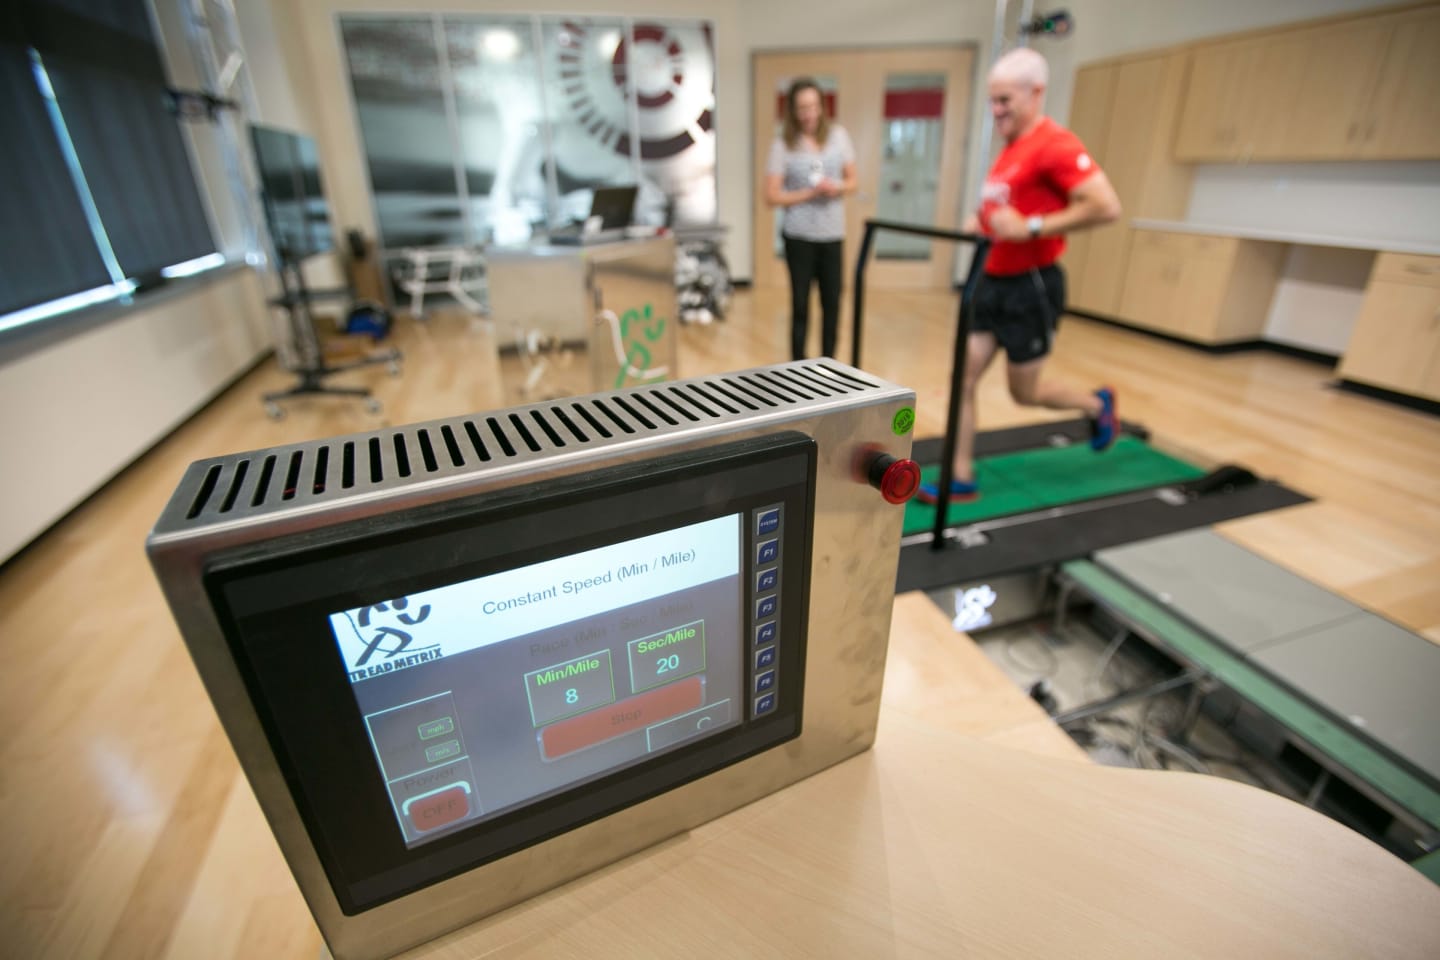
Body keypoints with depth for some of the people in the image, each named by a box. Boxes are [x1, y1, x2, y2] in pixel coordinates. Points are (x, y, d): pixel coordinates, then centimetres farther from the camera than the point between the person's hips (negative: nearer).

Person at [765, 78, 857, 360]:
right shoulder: (783, 145, -3)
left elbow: (851, 181, 11)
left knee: (832, 303, 4)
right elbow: (772, 196, -6)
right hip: (799, 235, -3)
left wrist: (838, 188, -11)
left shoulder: (838, 135, 6)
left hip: (833, 234, 3)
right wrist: (810, 193, -15)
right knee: (800, 305, 2)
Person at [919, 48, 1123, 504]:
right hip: (993, 281, 8)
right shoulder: (1010, 149, 13)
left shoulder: (1055, 144, -14)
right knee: (962, 377, 1)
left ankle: (1099, 405, 36)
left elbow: (1106, 207, -22)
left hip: (1031, 286, -8)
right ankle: (961, 481, 8)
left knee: (1024, 391, 5)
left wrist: (1031, 228, -24)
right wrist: (983, 223, 10)